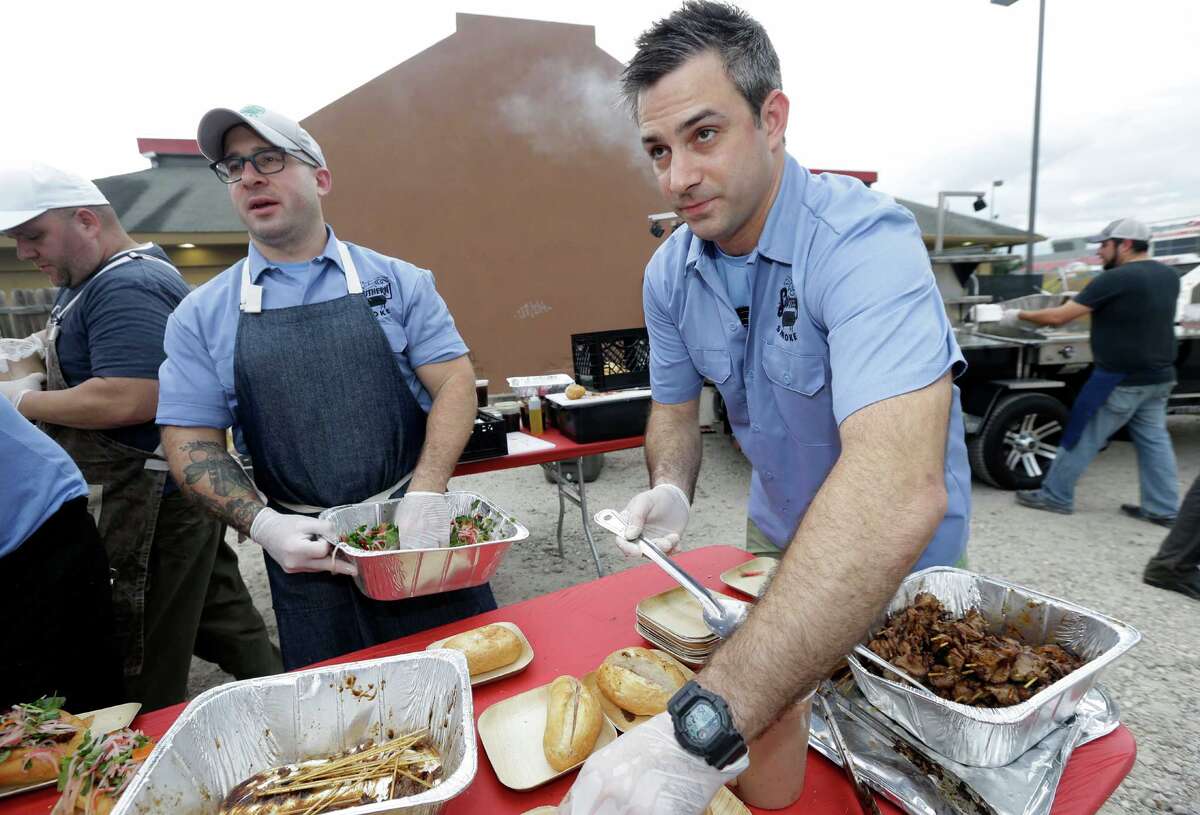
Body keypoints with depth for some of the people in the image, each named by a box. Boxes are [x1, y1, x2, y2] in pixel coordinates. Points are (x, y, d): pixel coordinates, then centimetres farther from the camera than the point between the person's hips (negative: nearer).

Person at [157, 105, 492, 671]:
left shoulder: (399, 282, 1)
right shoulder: (201, 315, 4)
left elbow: (454, 382, -4)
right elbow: (190, 442, 3)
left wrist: (427, 492, -18)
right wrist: (263, 525, -13)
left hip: (423, 532, 0)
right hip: (303, 551, 1)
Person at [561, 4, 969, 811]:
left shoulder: (866, 238, -33)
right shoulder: (669, 275, -12)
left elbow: (901, 487, -47)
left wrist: (704, 725, -53)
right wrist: (671, 490, -23)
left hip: (903, 555, -4)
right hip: (778, 540, 5)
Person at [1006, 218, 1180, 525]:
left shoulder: (1115, 279, -18)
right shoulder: (1169, 276, 8)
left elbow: (1057, 317, -18)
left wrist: (1019, 315, -5)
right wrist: (1090, 304, 23)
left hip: (1121, 379, -8)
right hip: (1160, 376, 8)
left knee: (1082, 437, 3)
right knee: (1154, 440, 14)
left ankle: (1055, 496, 12)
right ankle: (1164, 509, 19)